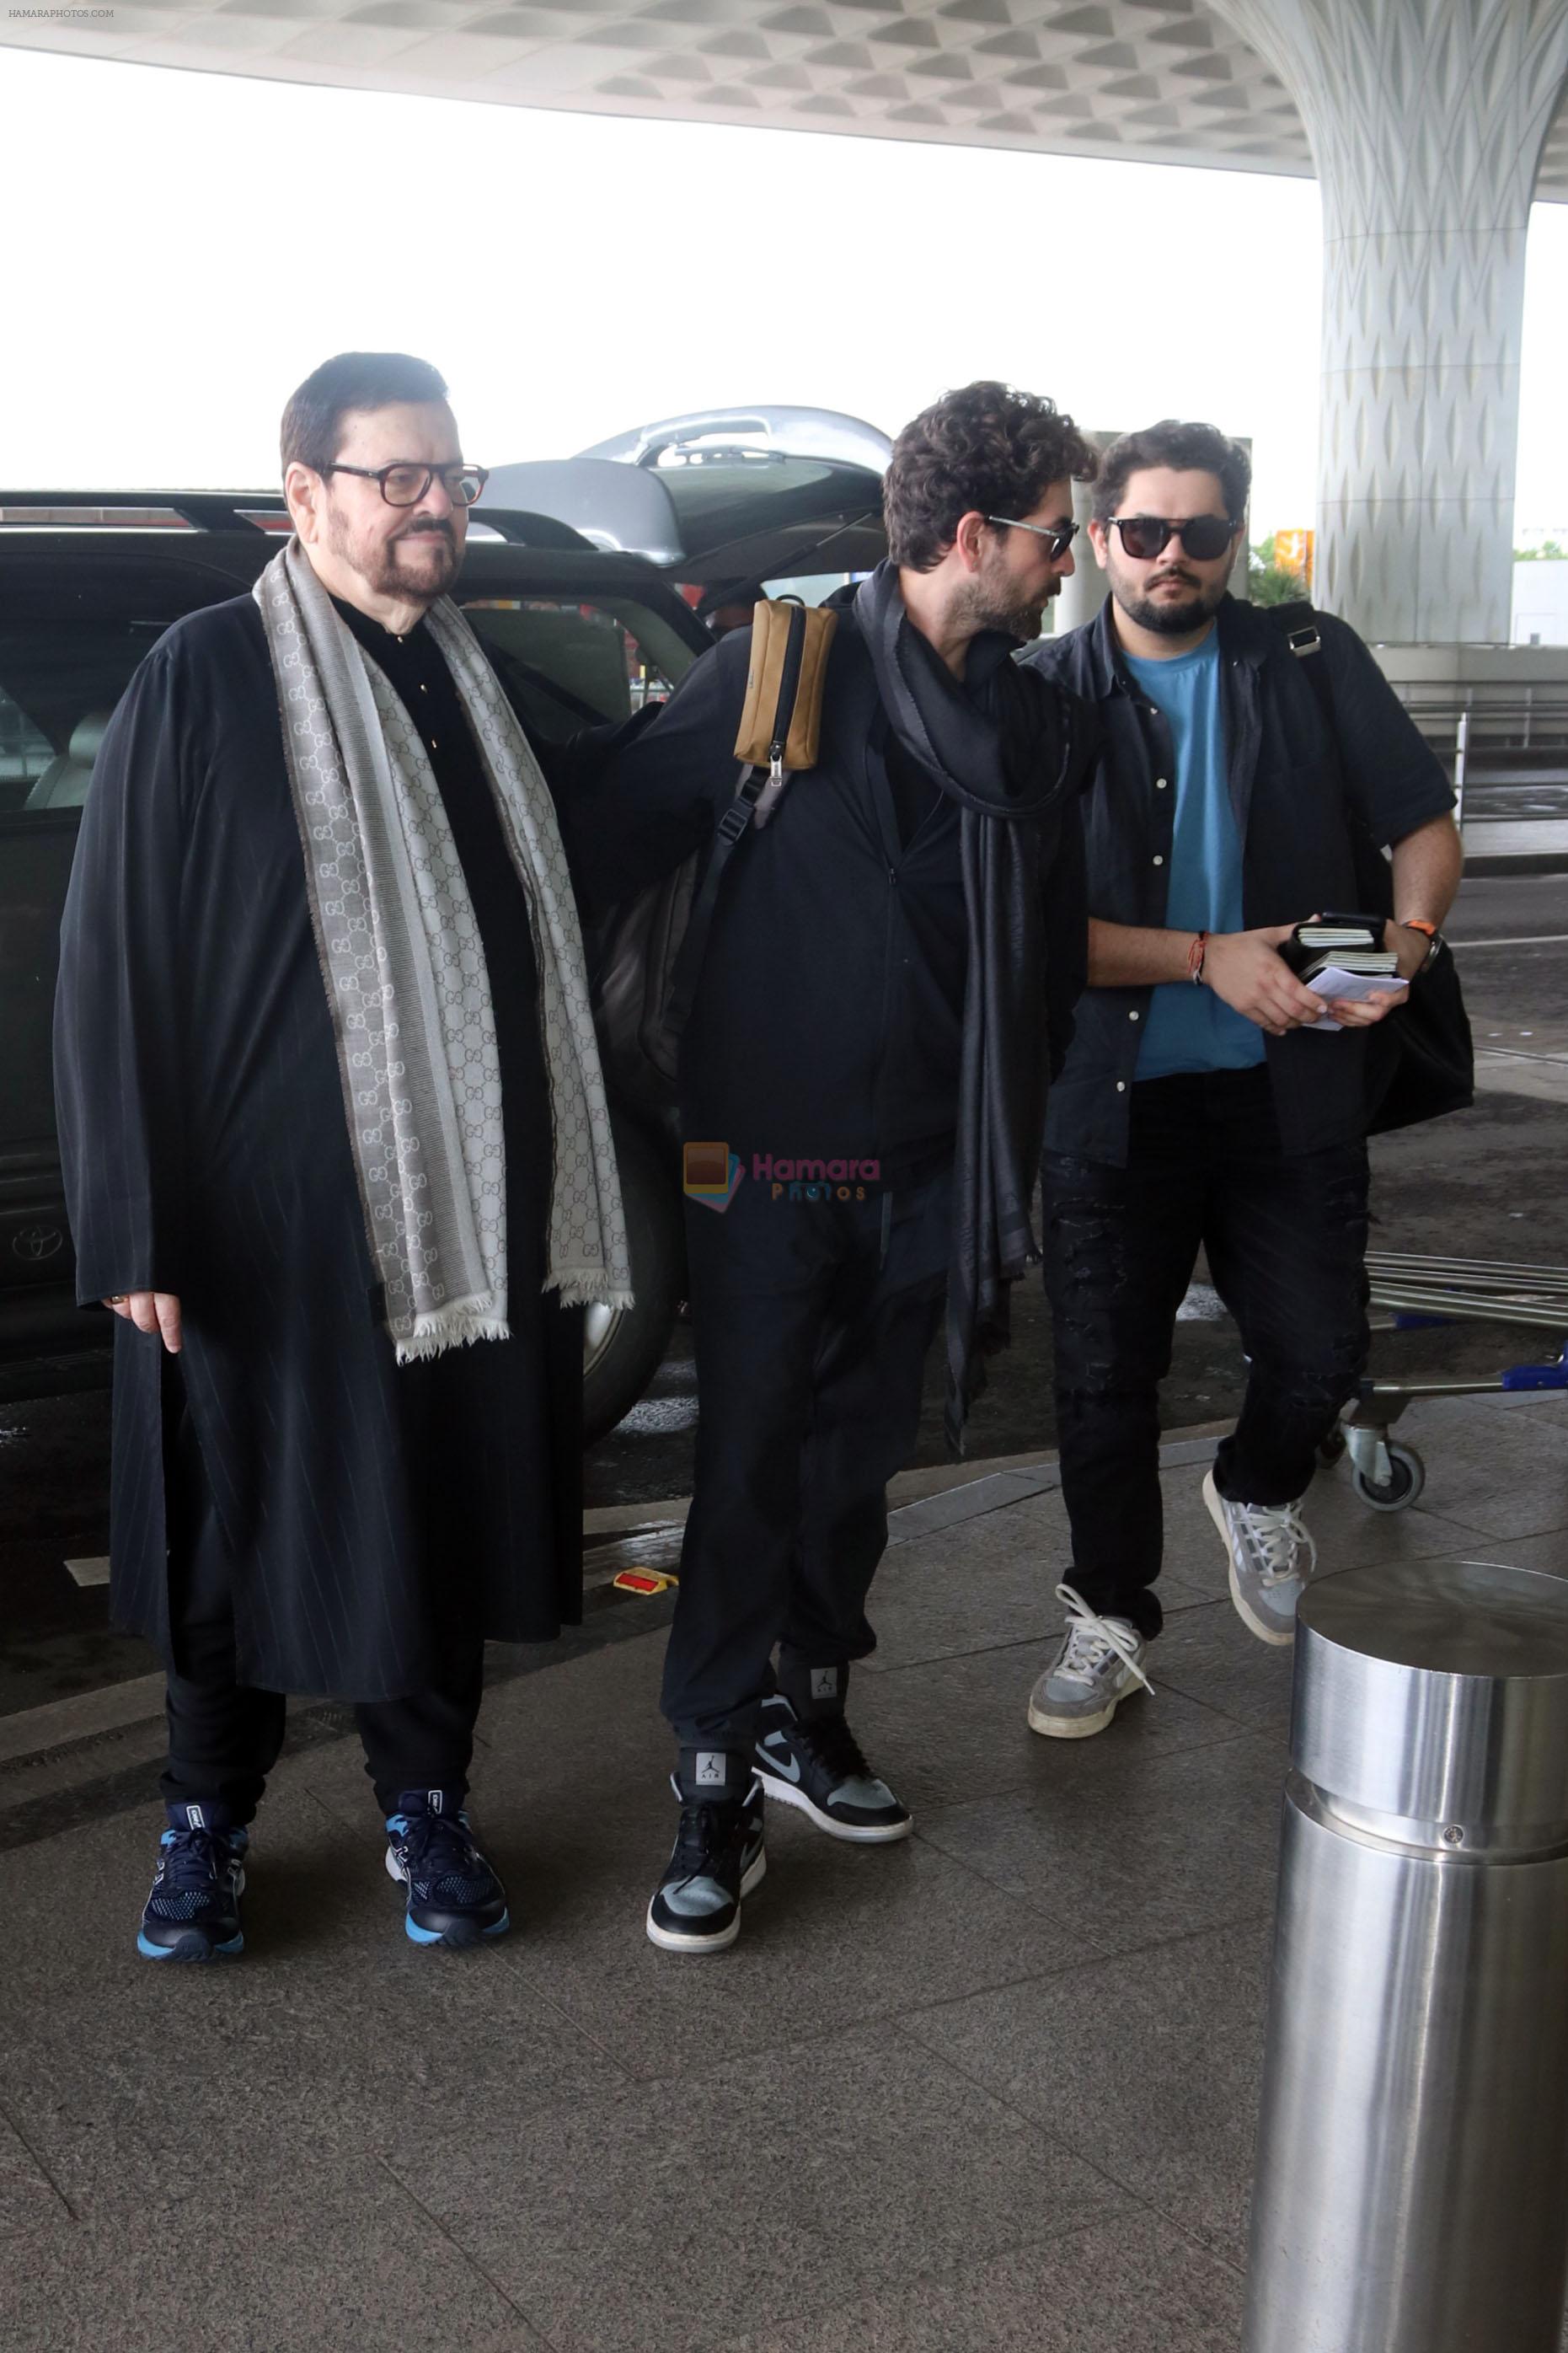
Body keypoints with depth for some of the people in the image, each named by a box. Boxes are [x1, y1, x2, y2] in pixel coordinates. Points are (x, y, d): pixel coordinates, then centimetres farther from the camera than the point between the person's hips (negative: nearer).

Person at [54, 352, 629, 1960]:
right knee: (247, 1518, 8)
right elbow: (111, 961, -9)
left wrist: (559, 1189, 14)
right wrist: (135, 1225, -14)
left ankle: (423, 1802, 30)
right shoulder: (204, 679, -7)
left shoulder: (482, 683, 10)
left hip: (467, 1206, 5)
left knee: (444, 1513, 12)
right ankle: (206, 1820, 29)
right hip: (266, 1214, -4)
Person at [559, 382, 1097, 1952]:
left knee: (858, 1454, 15)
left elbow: (1050, 940, 15)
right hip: (769, 1152, -5)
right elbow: (613, 838, -9)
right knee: (749, 1463, 0)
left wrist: (1011, 1131, 12)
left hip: (920, 1161, 5)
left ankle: (809, 1710, 32)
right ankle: (716, 1783, 11)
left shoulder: (1031, 718, 8)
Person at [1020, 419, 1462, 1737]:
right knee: (1107, 1377, 7)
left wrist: (1409, 940, -16)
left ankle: (1258, 1495, 40)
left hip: (1288, 1086, 1)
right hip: (1113, 1090, -1)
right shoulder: (1049, 697, -2)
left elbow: (1424, 826, 5)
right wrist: (1209, 961, -18)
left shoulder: (1316, 664, 2)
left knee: (1320, 1352, 5)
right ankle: (1111, 1620, 26)